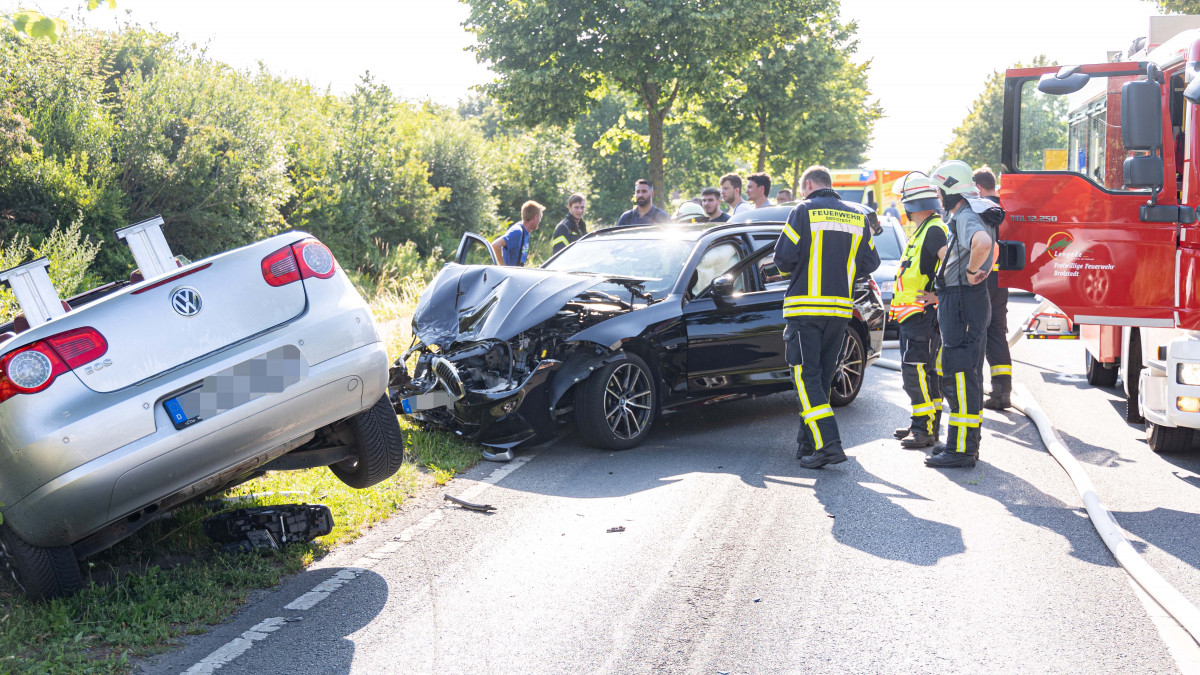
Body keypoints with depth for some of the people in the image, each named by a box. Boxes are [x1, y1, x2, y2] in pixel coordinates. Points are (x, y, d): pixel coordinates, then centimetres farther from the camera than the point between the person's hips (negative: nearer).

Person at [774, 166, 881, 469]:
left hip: (806, 307, -5)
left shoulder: (804, 211, -4)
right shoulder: (858, 216, 12)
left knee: (806, 376, -4)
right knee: (823, 376, 13)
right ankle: (808, 444, 19)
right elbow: (870, 263, 10)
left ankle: (828, 444, -16)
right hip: (840, 309, 5)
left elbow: (784, 258, -10)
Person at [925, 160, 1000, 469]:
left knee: (960, 376, -8)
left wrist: (971, 271, -23)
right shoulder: (962, 218, 18)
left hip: (963, 304, -11)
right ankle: (965, 442, 25)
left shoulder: (966, 218, -15)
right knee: (963, 375, 16)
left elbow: (983, 243, -39)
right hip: (958, 305, 11)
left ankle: (961, 449, -4)